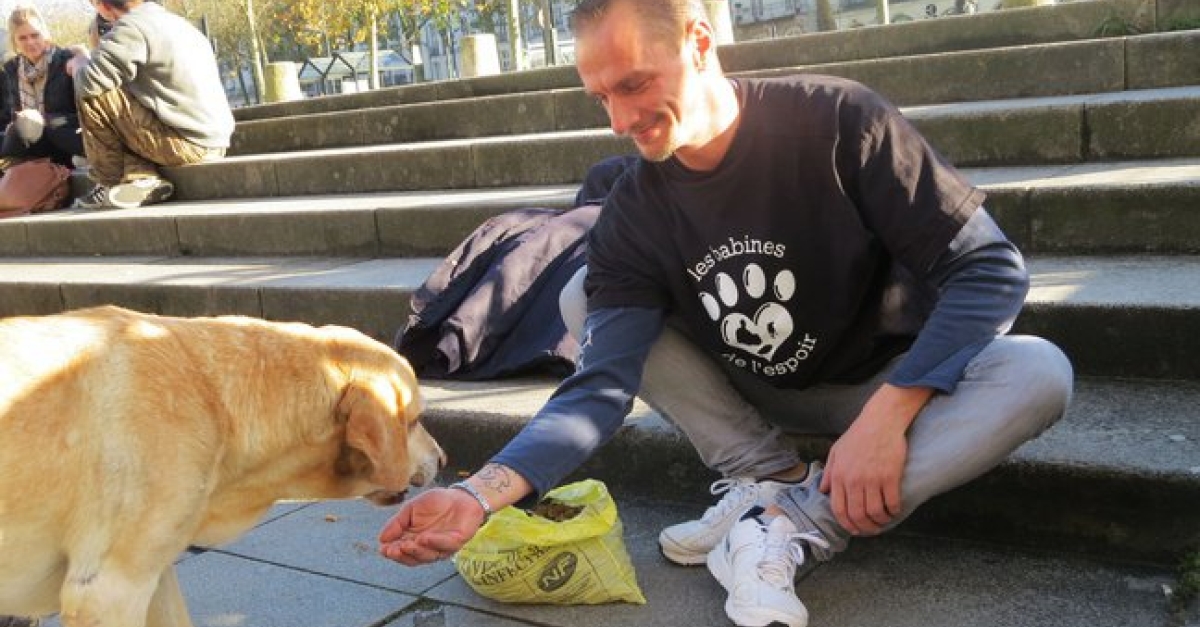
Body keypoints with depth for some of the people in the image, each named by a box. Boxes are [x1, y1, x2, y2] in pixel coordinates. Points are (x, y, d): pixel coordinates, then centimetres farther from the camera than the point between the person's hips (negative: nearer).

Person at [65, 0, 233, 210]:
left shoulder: (132, 27, -11)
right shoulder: (176, 22, 16)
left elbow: (88, 84, -16)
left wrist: (79, 62, 7)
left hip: (187, 145, -9)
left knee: (92, 97, -4)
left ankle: (110, 183, 4)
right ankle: (144, 177, 4)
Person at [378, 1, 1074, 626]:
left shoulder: (834, 118, -22)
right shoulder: (633, 215, -14)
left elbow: (989, 267, -21)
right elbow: (603, 384, -23)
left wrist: (886, 415, -32)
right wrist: (482, 492, -38)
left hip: (894, 380, -2)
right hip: (756, 393, 3)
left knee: (1040, 372, -32)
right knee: (585, 298, -12)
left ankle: (790, 524, -29)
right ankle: (771, 479, -14)